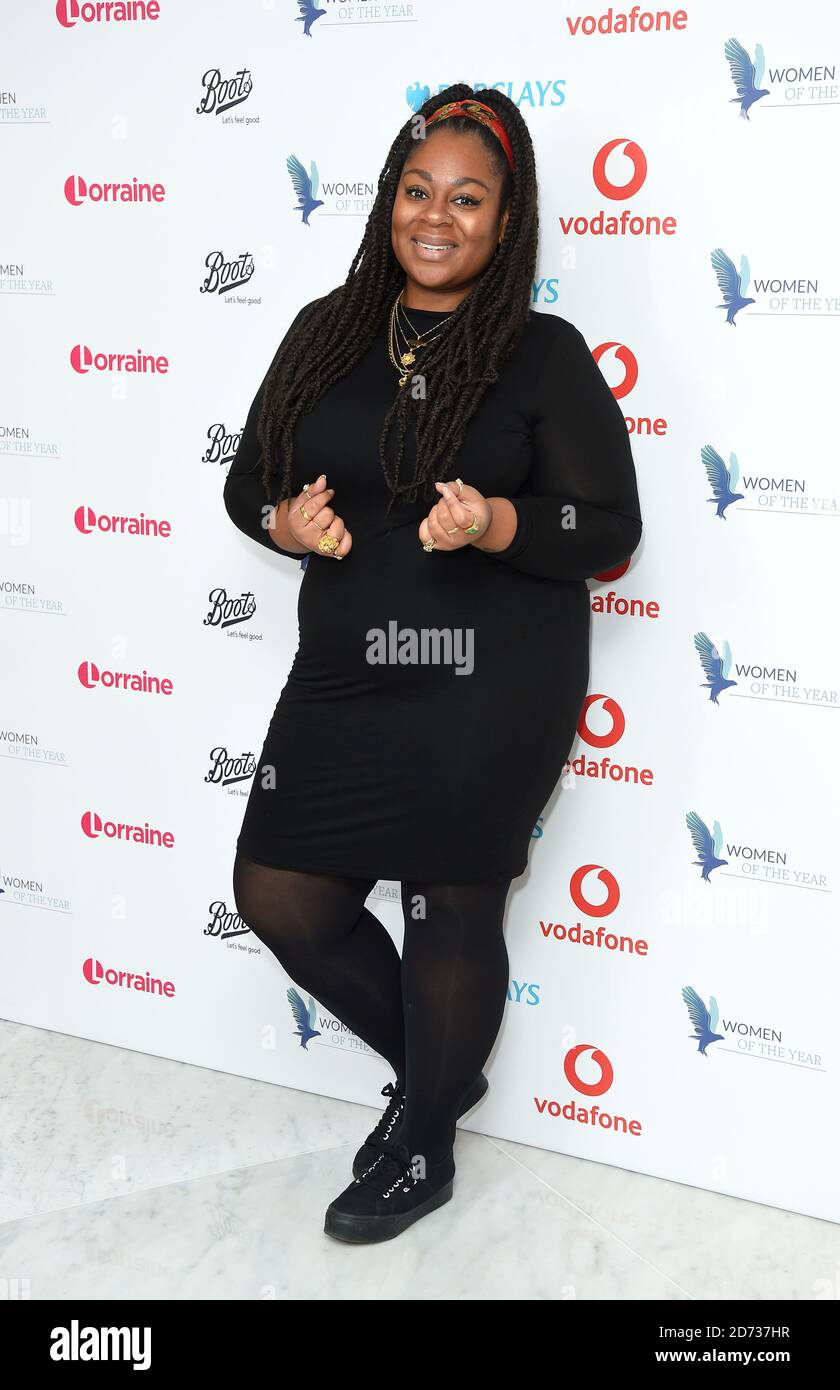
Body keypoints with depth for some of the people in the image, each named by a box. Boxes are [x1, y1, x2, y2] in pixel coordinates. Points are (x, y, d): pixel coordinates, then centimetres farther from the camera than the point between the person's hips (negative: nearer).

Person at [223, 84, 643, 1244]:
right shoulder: (328, 331, 7)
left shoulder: (544, 354, -5)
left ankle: (424, 1148, 31)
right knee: (278, 896, 8)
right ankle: (439, 1064, 35)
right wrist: (288, 523, -11)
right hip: (344, 674, 5)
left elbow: (611, 531, -6)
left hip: (489, 690, -5)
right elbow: (248, 481, 12)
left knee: (451, 912, 6)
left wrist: (495, 525, -24)